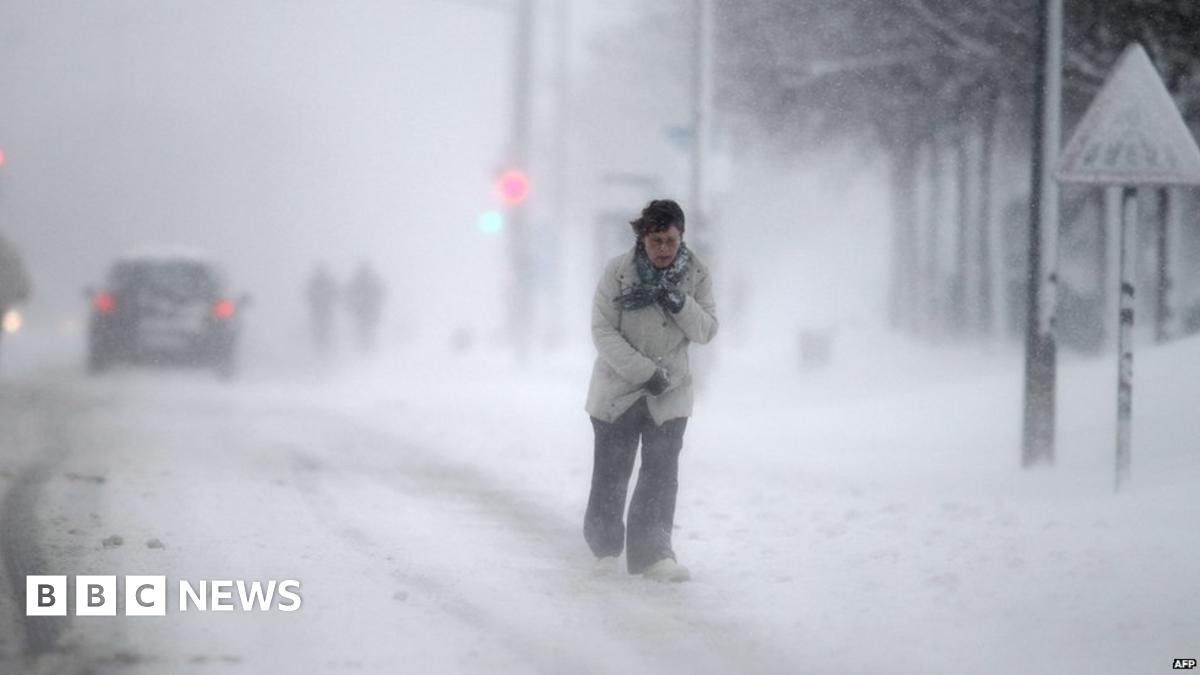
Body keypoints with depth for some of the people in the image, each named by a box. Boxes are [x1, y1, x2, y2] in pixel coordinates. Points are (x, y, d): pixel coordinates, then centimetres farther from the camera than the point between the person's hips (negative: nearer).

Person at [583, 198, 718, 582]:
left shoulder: (696, 275, -4)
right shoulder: (619, 272, -13)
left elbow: (706, 332, -4)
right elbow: (603, 331, -13)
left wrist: (680, 304, -23)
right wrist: (645, 371, -18)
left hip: (670, 394, 2)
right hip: (618, 389, -2)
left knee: (662, 474, -5)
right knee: (611, 472, 7)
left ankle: (652, 553, -3)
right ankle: (605, 546, 25)